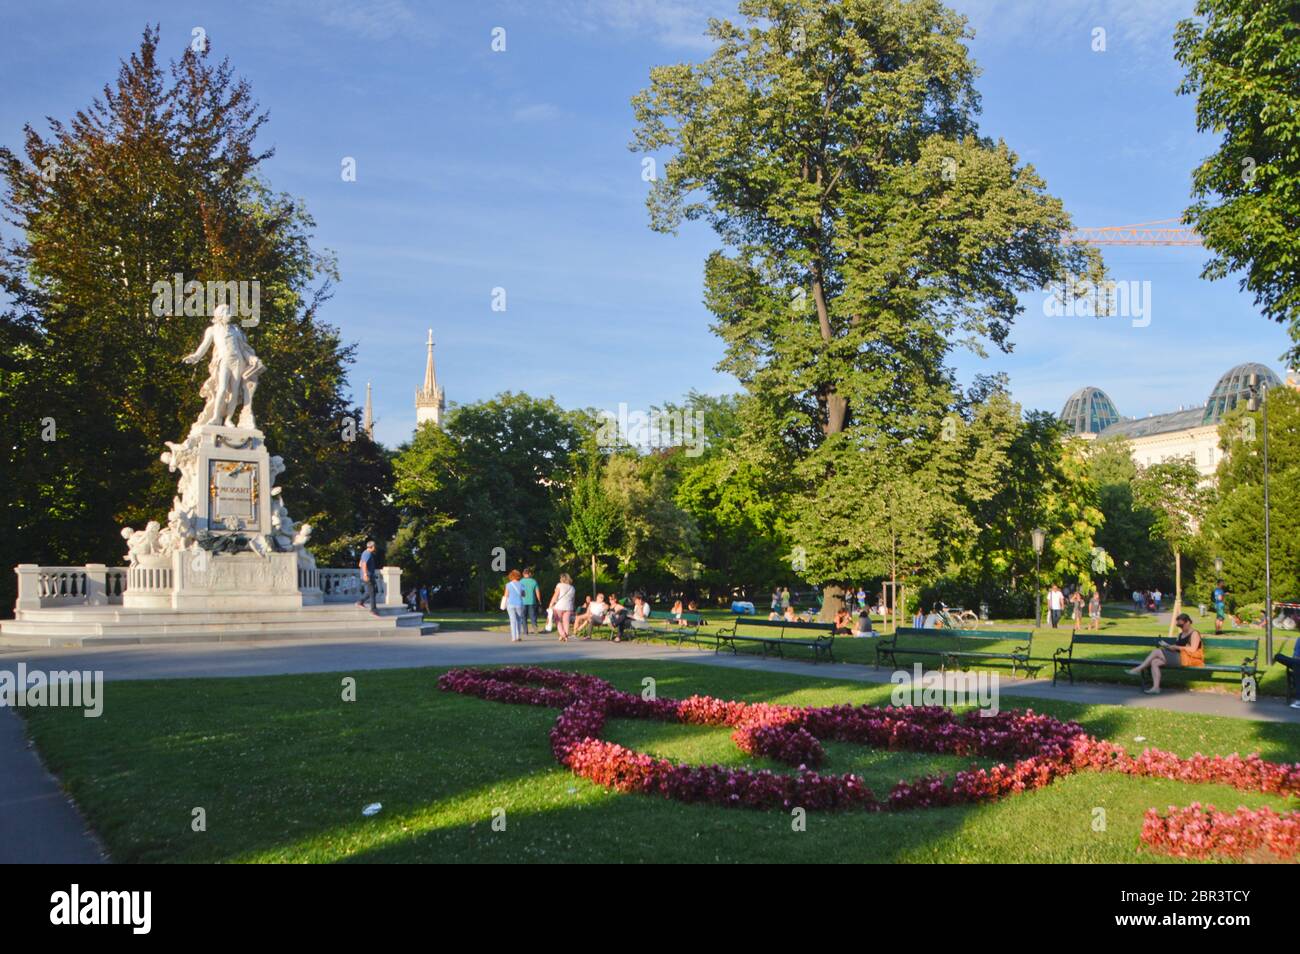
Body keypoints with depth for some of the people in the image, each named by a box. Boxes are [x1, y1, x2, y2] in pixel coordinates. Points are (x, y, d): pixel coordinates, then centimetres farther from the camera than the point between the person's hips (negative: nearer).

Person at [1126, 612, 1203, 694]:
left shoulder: (1194, 634, -2)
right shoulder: (1181, 635, 26)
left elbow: (1192, 649, -17)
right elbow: (1176, 648, 19)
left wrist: (1176, 647, -15)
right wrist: (1167, 645, -1)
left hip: (1188, 659, -9)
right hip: (1178, 658, 9)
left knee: (1156, 652, -19)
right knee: (1154, 662, -15)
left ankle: (1138, 669, -12)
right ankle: (1156, 687, -25)